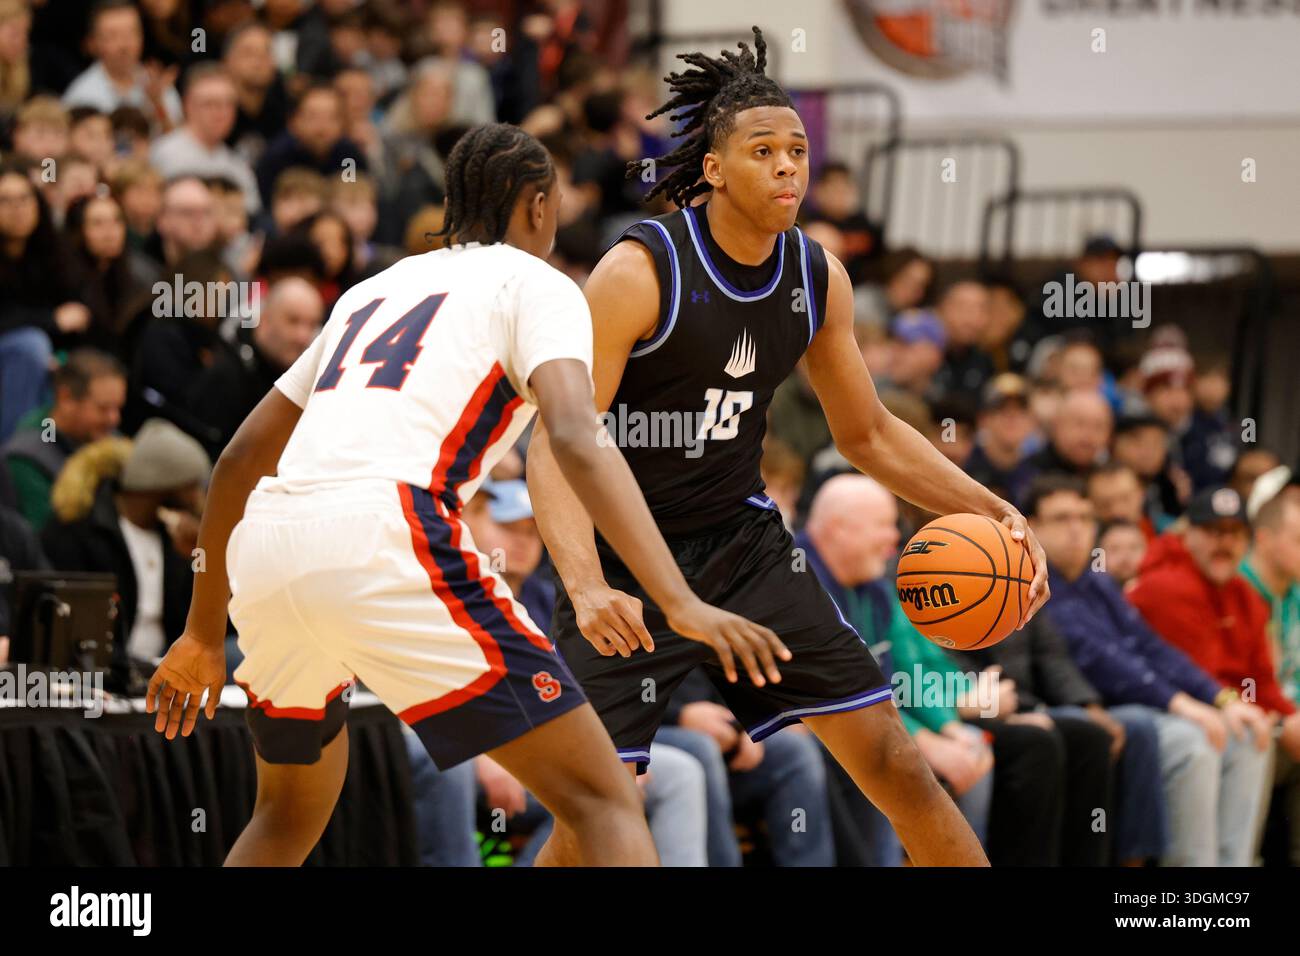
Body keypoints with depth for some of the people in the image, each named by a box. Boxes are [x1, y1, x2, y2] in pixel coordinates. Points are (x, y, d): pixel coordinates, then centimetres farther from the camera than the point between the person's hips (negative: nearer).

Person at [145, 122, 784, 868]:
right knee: (602, 800, -3)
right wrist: (682, 604, -17)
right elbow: (577, 440, -8)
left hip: (262, 553, 7)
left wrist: (204, 634, 42)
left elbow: (241, 458, 33)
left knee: (293, 812, 32)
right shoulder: (535, 283, 12)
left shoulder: (372, 292, 32)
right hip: (383, 540, -7)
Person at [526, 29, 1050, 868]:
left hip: (743, 543, 5)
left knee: (892, 759, 2)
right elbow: (556, 445, -25)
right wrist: (587, 588, -40)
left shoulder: (818, 279, -2)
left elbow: (869, 435, 12)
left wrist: (995, 513, 0)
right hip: (626, 554, -5)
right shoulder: (639, 272, -21)